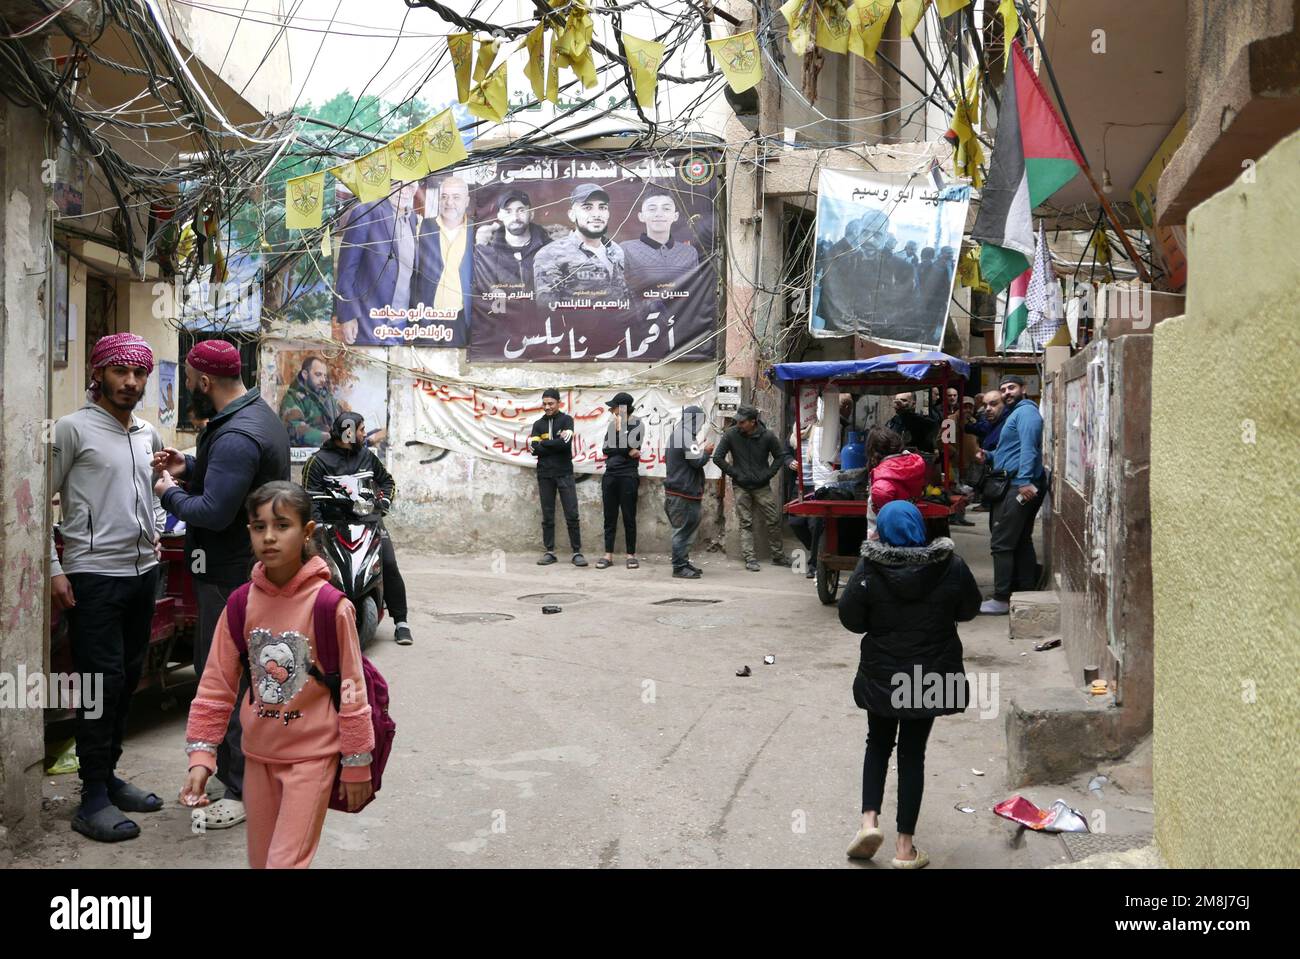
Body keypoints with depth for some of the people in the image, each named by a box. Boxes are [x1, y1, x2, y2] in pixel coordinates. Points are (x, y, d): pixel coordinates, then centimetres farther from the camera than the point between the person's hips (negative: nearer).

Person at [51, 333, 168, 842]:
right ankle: (93, 800, 4)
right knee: (101, 684, -5)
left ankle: (108, 776, 25)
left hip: (143, 572, 7)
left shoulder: (149, 435, 12)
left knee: (127, 680, 12)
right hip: (93, 576, -6)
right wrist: (53, 568, -14)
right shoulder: (72, 428, -7)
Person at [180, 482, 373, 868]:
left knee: (286, 862, -6)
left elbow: (351, 688, -10)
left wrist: (357, 765, -6)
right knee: (260, 860, 17)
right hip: (259, 754, 5)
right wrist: (200, 755, -3)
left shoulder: (329, 604, -15)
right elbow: (216, 685, 3)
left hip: (312, 756, -5)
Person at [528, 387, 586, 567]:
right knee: (547, 517, 6)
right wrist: (556, 444, -10)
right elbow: (534, 450, -3)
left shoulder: (566, 420, 2)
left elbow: (566, 443, -15)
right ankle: (549, 552, 12)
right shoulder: (538, 424, 10)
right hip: (545, 475, 3)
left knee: (572, 515, -4)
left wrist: (543, 444, -5)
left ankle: (577, 552, 1)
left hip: (565, 474, -3)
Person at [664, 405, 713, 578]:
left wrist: (703, 451, 11)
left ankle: (684, 563, 22)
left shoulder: (676, 434, 16)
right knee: (683, 530, -5)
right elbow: (697, 461, -19)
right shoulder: (686, 436, -17)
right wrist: (707, 451, -1)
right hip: (683, 494, -11)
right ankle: (680, 567, -1)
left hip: (675, 491, 11)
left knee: (685, 530, 15)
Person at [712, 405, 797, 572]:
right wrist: (735, 473, -6)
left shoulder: (767, 436, -7)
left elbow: (780, 455, 6)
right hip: (741, 487, -1)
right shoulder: (731, 435, -8)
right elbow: (718, 457, -3)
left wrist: (769, 473, -6)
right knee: (746, 524, 1)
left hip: (762, 486, 1)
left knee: (774, 520, 5)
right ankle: (750, 559, 6)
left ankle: (778, 556, 19)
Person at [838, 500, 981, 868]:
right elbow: (969, 610, 5)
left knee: (878, 744, 21)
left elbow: (850, 618, -9)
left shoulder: (869, 569, -14)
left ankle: (869, 820, 5)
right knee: (912, 752, 10)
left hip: (882, 675, -1)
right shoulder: (950, 565, -9)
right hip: (932, 675, 1)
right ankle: (906, 847, 13)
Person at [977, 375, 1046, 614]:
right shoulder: (1014, 414, 24)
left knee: (1001, 543, -10)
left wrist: (1025, 481, -29)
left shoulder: (1025, 411, -9)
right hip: (1015, 486, 11)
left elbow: (1028, 448, -21)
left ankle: (1002, 599, -8)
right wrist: (988, 457, 12)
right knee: (1021, 541, 14)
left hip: (1019, 487, -11)